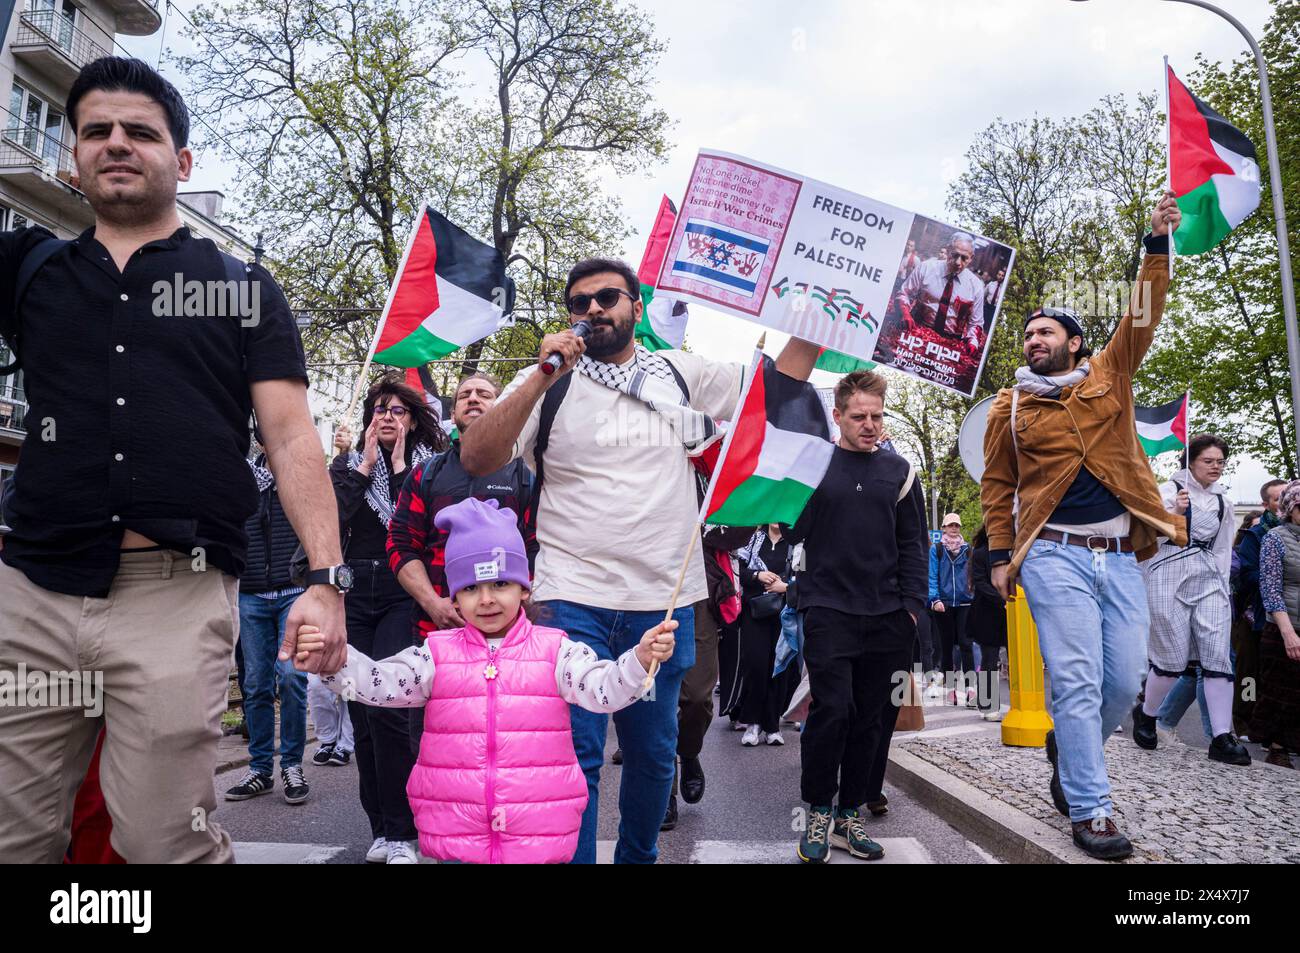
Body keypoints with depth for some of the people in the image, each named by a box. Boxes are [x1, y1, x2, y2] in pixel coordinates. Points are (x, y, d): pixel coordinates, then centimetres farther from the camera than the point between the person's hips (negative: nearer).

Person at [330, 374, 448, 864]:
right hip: (354, 590, 3)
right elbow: (331, 517, -3)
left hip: (403, 592, -3)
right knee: (361, 711, 5)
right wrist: (365, 466, -3)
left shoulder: (427, 464, 7)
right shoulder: (349, 462, 13)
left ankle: (400, 833, -4)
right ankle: (381, 828, 18)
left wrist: (399, 466, -4)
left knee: (386, 706, -16)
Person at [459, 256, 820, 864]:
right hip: (573, 602, -2)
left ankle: (638, 856, 36)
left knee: (654, 754, 15)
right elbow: (475, 459, -10)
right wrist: (543, 378, -19)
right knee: (575, 756, -5)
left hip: (665, 603, 3)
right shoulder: (546, 383, 2)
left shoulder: (681, 374, 10)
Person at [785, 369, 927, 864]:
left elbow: (913, 545, 11)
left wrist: (912, 605, 4)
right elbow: (791, 531, 1)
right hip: (829, 612, -3)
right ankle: (818, 811, 12)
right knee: (832, 710, -7)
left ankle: (850, 815, 21)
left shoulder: (899, 471, 9)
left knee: (872, 717, 7)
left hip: (887, 618, 3)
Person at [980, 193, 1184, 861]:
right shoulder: (1010, 406, 6)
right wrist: (1000, 555, 3)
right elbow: (996, 485, 8)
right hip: (1055, 555, -3)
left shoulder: (1108, 377, 12)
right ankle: (1089, 811, 3)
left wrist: (1158, 244, -3)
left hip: (1119, 554, 3)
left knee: (1124, 681, 4)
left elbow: (1142, 317, 5)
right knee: (1077, 681, -6)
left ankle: (1068, 753, 31)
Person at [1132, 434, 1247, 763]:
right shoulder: (1169, 490, 1)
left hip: (1209, 580, 5)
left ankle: (1222, 738, -4)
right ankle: (1145, 714, 20)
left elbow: (1222, 550, 22)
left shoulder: (1222, 503, 18)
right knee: (1174, 659, -5)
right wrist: (1176, 513, -21)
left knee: (1218, 656, -5)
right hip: (1170, 577, -5)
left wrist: (1223, 585, 14)